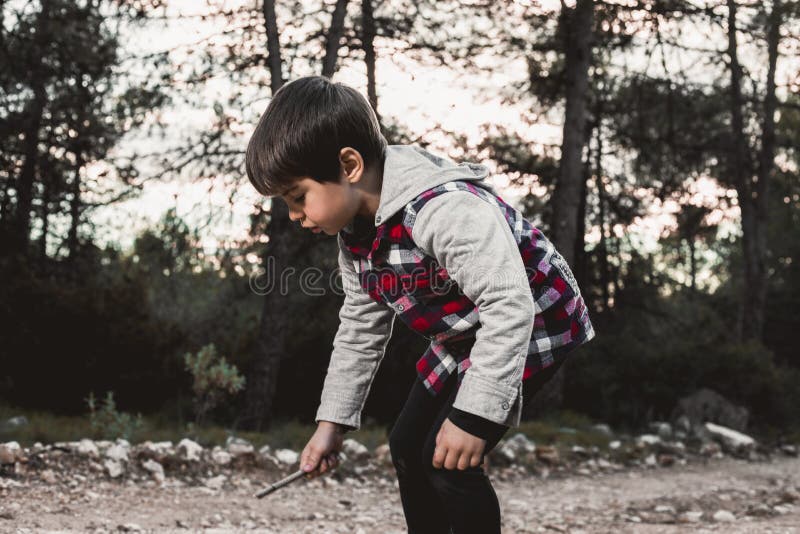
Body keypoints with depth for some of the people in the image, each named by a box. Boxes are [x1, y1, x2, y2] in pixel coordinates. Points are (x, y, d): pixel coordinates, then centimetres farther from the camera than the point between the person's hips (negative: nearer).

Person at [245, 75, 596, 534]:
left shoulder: (445, 211, -36)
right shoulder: (354, 231, -5)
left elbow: (509, 306, -38)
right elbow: (362, 325, 7)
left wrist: (473, 414, -38)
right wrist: (333, 420, 7)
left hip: (532, 325, -9)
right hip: (463, 339, 10)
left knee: (448, 458, -17)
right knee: (408, 444, 12)